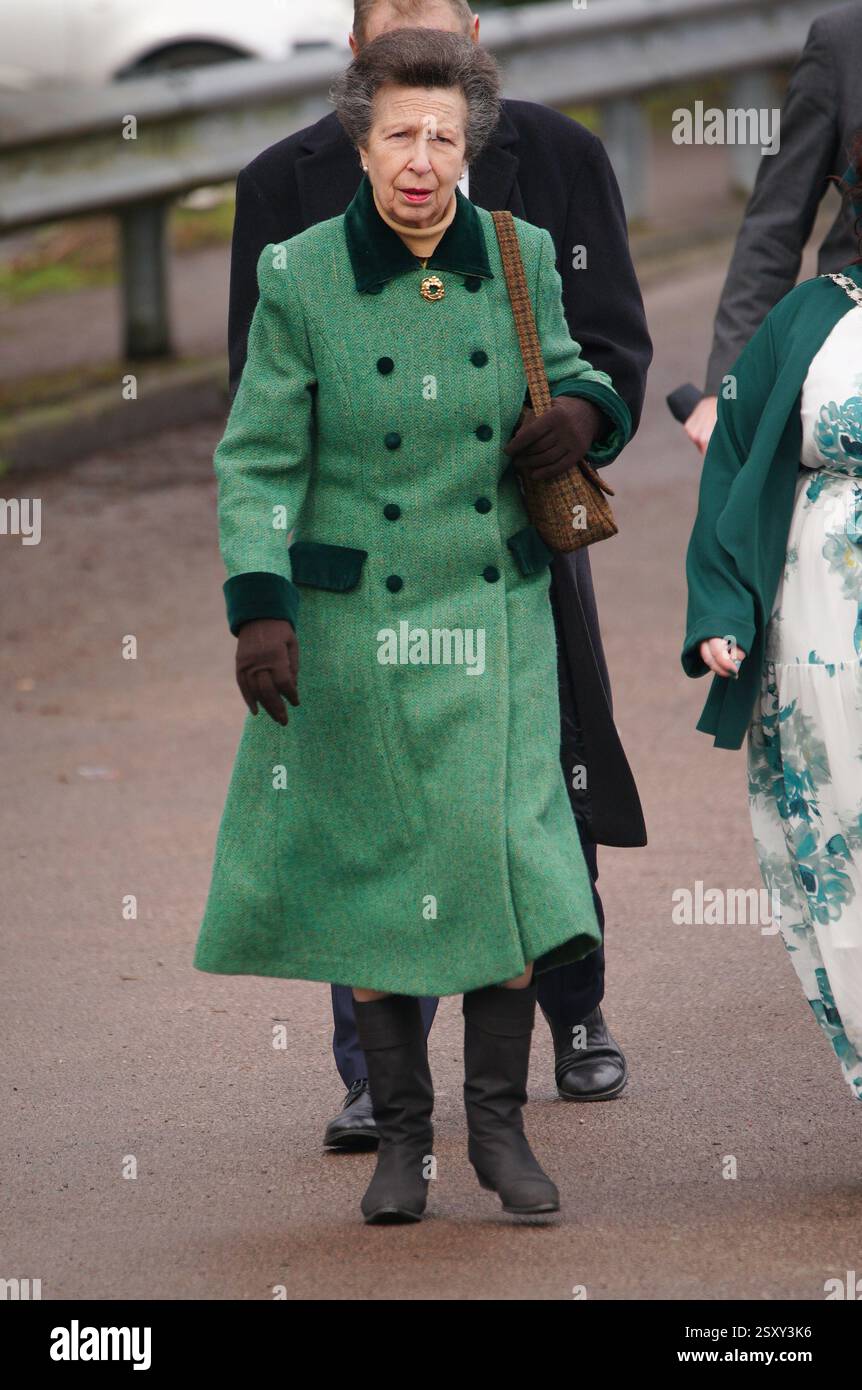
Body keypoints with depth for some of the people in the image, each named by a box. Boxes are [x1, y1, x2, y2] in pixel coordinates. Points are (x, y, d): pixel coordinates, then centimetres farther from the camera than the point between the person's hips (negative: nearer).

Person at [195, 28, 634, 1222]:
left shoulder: (520, 261, 1)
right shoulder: (300, 280, -7)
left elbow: (567, 371, 17)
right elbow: (259, 462, -6)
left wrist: (583, 413, -8)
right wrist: (258, 608, -17)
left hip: (495, 619, 2)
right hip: (355, 622, -2)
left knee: (506, 861, -6)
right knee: (375, 873, 4)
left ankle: (500, 1125, 8)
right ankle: (401, 1136, 15)